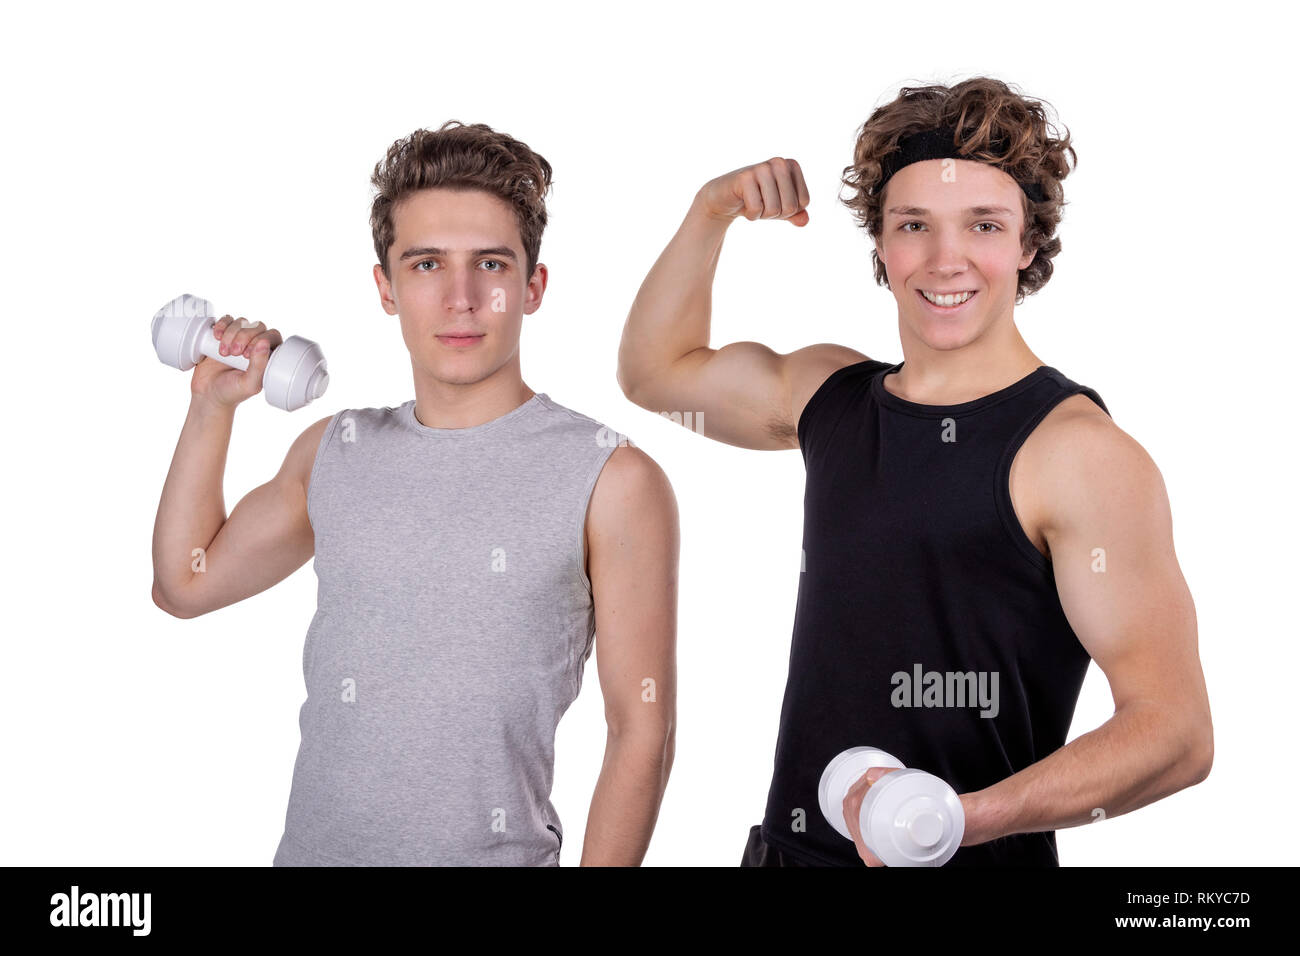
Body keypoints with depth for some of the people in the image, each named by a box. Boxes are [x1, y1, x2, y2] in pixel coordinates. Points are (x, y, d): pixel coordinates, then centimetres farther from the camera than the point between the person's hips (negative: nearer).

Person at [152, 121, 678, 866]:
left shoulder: (613, 481, -11)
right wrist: (212, 405, 9)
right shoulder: (333, 452, 5)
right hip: (309, 845, 5)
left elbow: (642, 732, -10)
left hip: (495, 852, -4)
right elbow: (186, 583, 17)